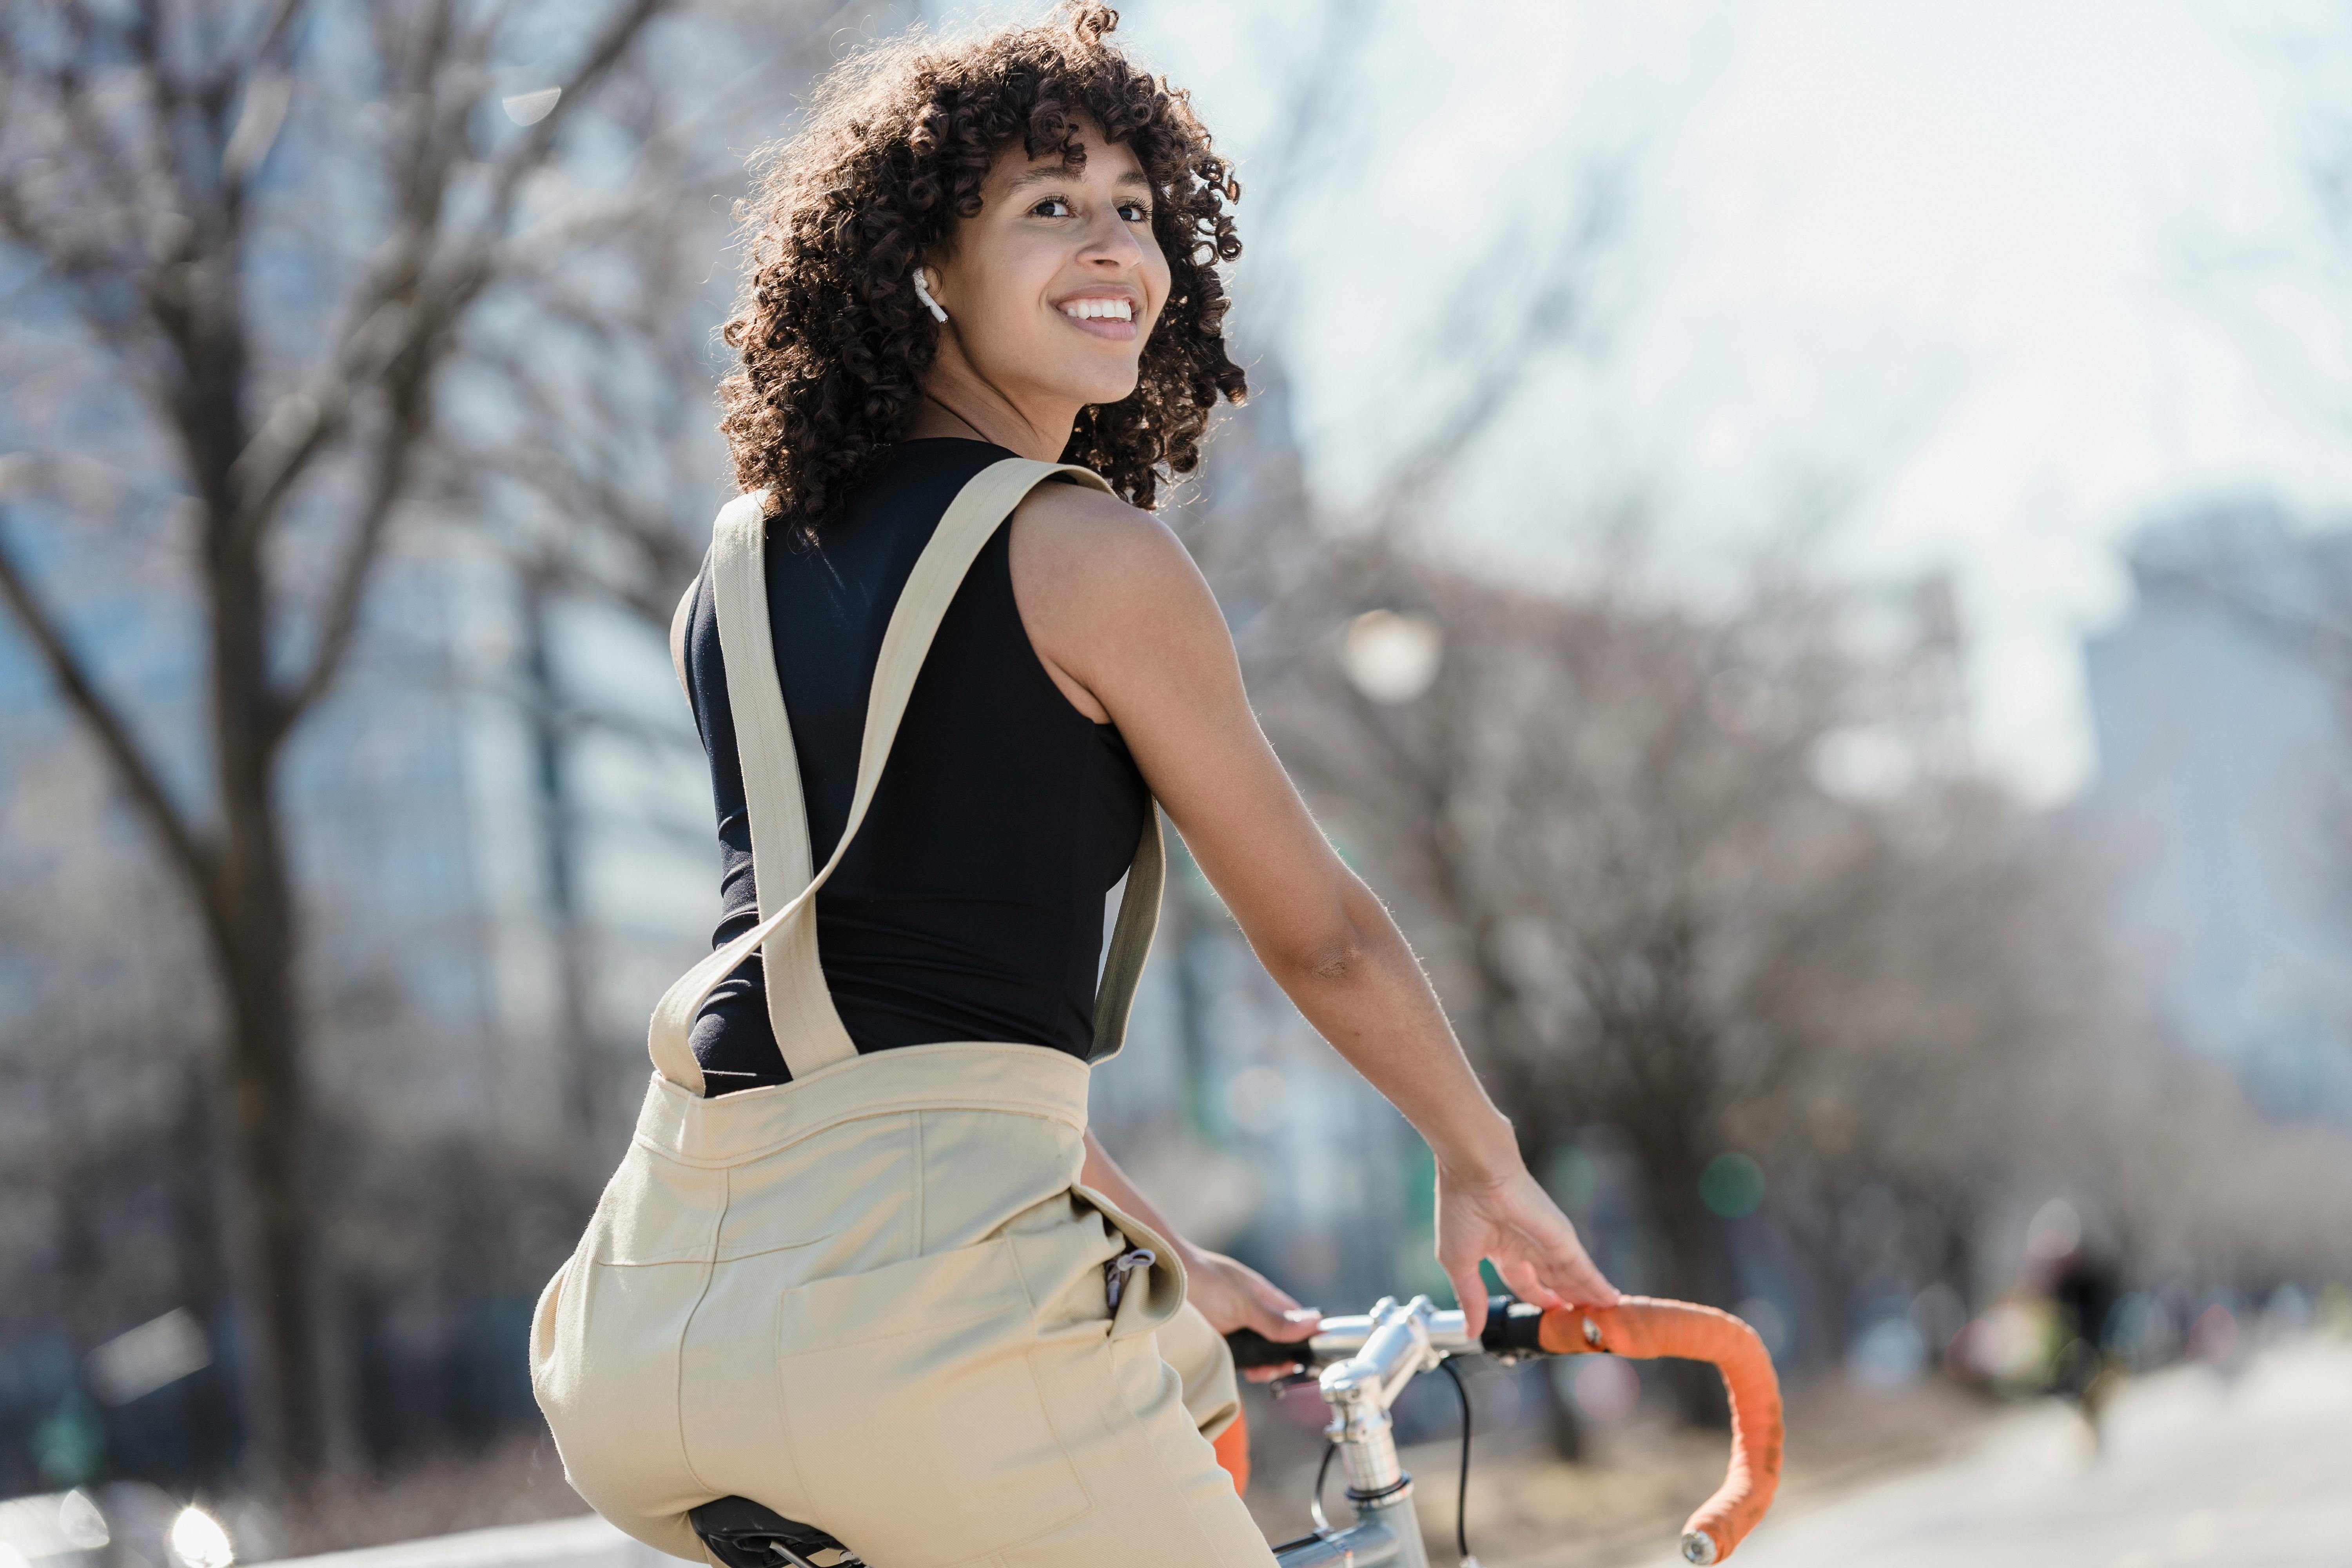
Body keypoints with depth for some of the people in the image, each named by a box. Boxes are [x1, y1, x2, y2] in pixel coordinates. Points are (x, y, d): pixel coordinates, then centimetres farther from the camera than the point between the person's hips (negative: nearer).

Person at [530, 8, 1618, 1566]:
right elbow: (1322, 936, 7)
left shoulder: (748, 558, 18)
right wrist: (1489, 1165, 26)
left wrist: (1167, 1261, 30)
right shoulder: (1092, 555, -3)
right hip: (910, 1291, -8)